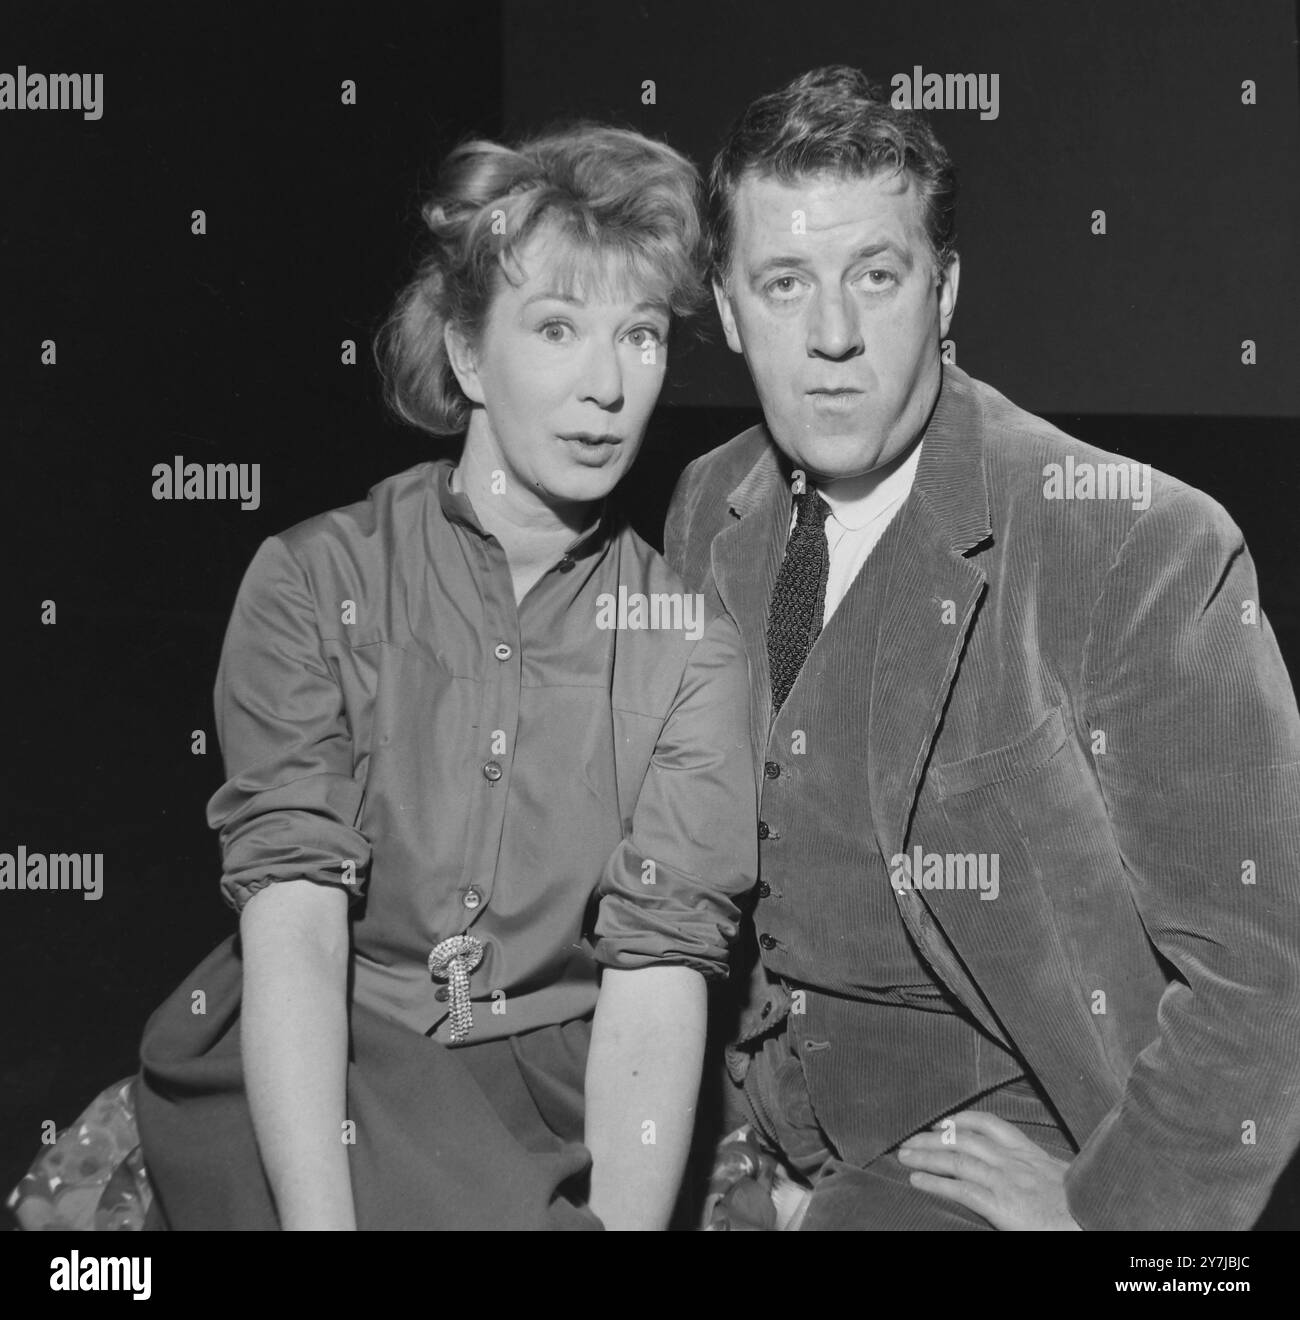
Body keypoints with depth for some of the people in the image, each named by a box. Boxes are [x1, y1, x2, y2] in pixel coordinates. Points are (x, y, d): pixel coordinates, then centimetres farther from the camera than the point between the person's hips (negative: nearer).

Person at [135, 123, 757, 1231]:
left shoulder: (689, 646, 2)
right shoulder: (314, 582, -1)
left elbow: (658, 981, -7)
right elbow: (293, 928, -11)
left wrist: (620, 1220, -23)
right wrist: (322, 1217, -24)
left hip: (548, 1105, 1)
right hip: (296, 1099, -1)